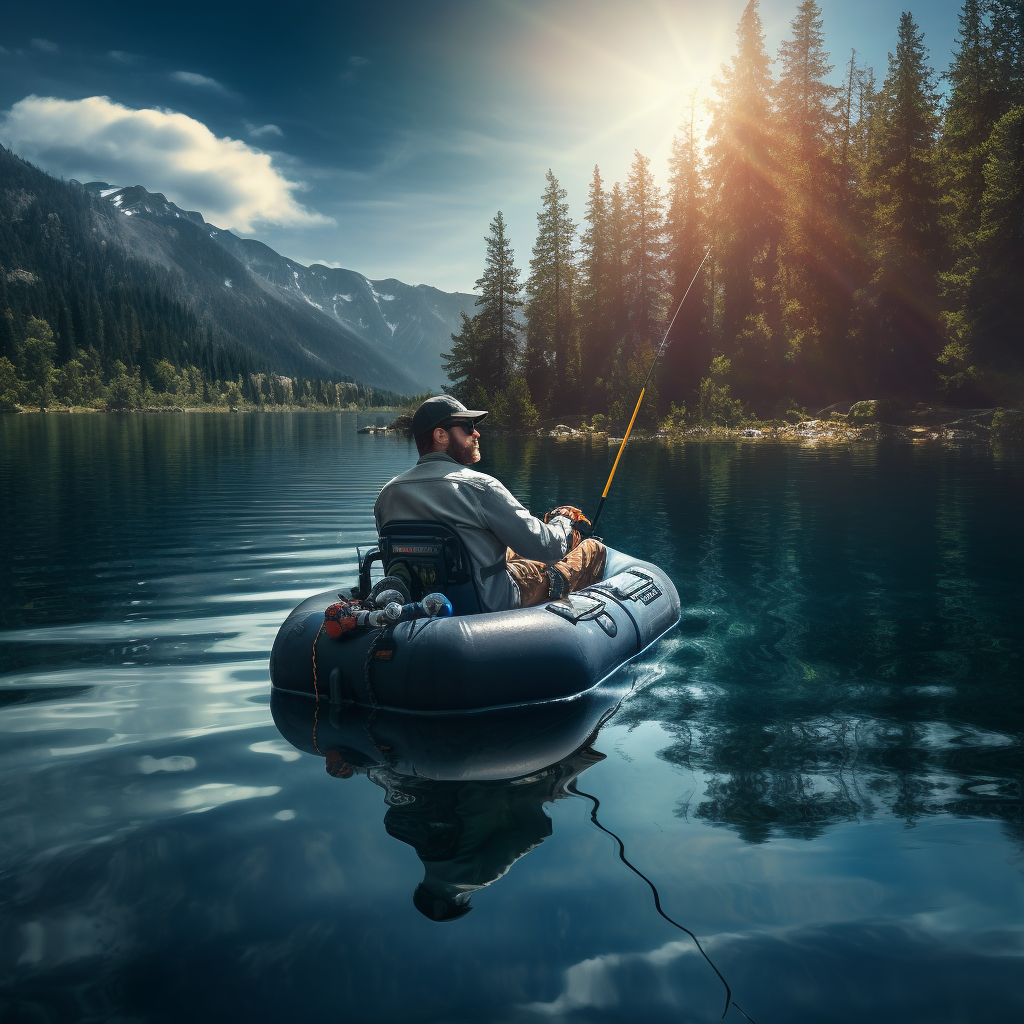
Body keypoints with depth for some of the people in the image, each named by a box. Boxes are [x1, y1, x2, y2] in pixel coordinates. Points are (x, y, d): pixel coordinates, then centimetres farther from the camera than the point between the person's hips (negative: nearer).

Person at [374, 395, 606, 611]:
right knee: (594, 549, 11)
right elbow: (547, 548, -19)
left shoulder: (387, 493, -4)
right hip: (492, 606, -7)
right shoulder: (479, 486, -23)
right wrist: (565, 520, 5)